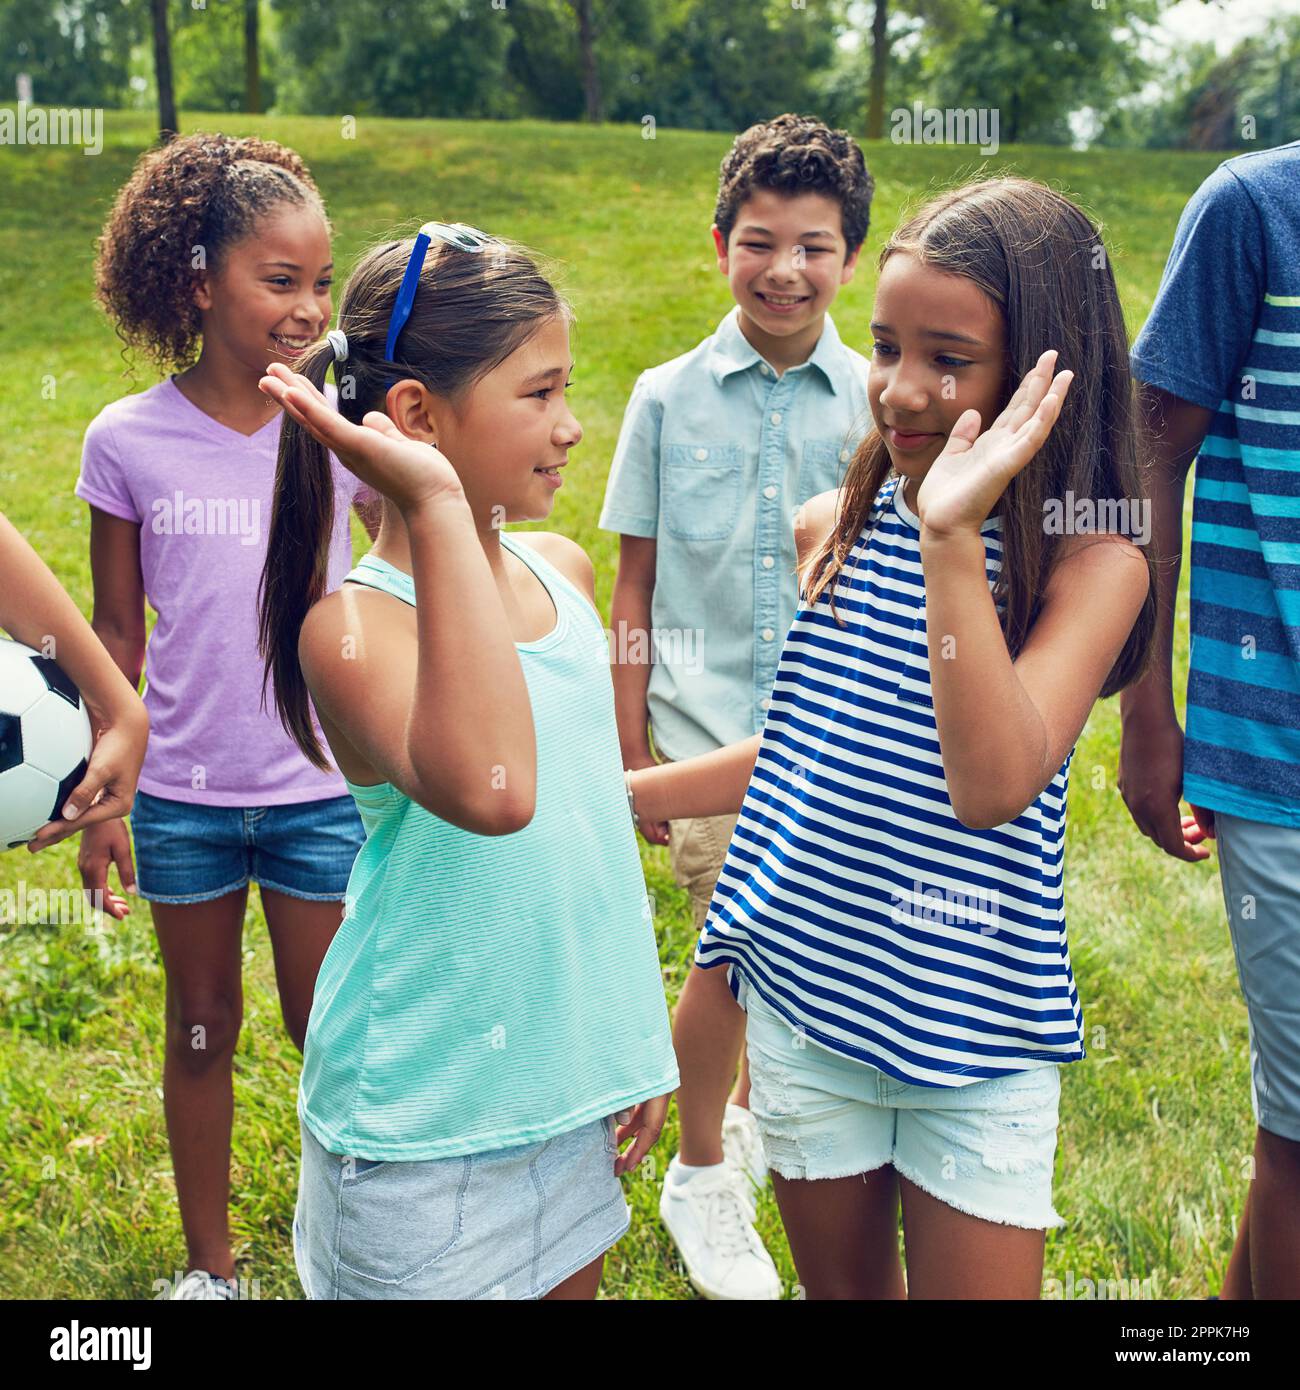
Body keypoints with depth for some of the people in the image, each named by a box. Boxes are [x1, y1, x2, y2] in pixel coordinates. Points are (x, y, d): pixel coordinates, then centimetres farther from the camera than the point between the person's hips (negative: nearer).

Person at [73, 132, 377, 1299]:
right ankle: (209, 1265, 35)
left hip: (321, 791, -1)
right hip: (182, 795, 1)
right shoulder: (129, 440, -7)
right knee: (203, 1027, 16)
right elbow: (118, 628, 2)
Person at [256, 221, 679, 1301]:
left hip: (569, 1093, 7)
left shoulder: (563, 572, 2)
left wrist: (638, 1033, 17)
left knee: (572, 1283, 20)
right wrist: (439, 507, -38)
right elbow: (488, 791, -42)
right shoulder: (355, 624, -20)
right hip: (426, 1130, -7)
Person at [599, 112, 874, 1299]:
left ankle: (754, 1121, 41)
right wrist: (628, 753, 2)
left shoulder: (875, 404, 0)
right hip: (708, 723, -1)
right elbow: (634, 589, 3)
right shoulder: (669, 397, 0)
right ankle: (702, 1176, 18)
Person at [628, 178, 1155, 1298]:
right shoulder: (834, 529, 0)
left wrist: (954, 535, -33)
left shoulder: (1092, 561, -14)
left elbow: (994, 785, -30)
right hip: (802, 993, 4)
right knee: (841, 1284, 21)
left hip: (973, 1026, -4)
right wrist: (612, 794, 11)